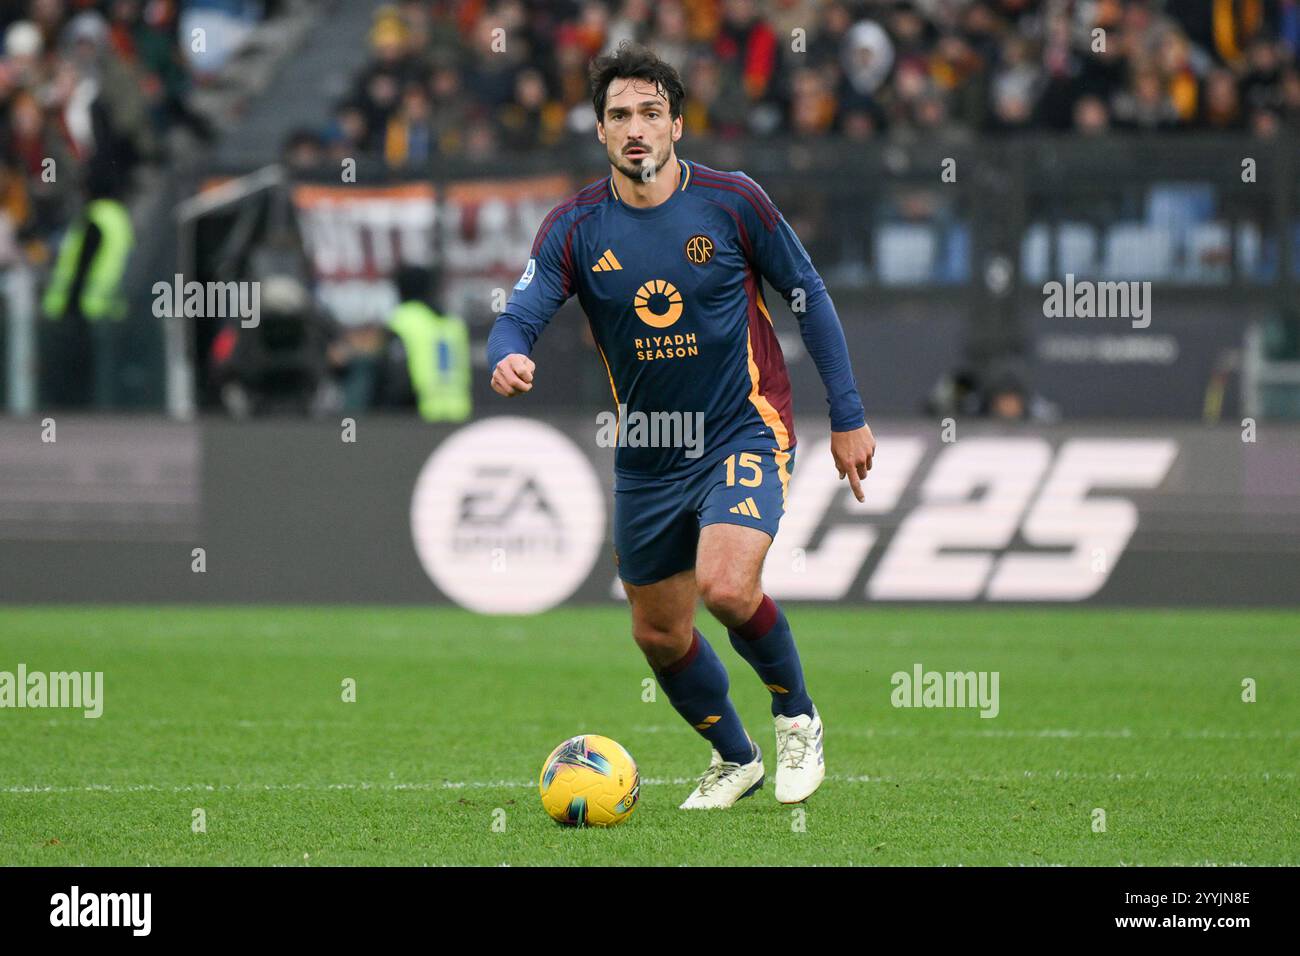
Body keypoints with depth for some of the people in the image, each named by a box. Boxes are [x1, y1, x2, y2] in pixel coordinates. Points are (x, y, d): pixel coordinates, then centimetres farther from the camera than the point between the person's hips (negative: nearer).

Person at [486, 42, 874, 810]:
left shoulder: (732, 201, -10)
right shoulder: (575, 228, -6)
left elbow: (808, 295, 1)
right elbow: (520, 315, -15)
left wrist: (849, 417, 0)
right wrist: (510, 359, -41)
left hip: (744, 431, -4)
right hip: (646, 456, 4)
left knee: (726, 586, -27)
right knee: (660, 634, 11)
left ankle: (797, 717, 1)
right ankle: (735, 759, 38)